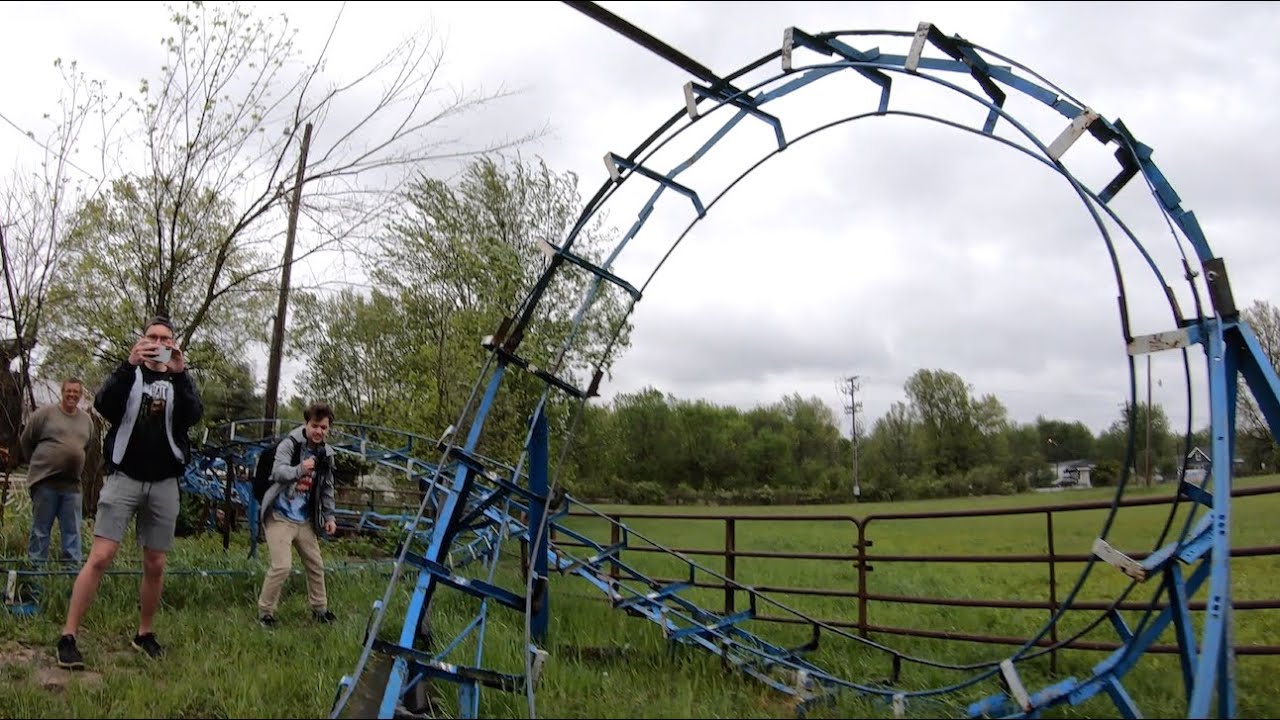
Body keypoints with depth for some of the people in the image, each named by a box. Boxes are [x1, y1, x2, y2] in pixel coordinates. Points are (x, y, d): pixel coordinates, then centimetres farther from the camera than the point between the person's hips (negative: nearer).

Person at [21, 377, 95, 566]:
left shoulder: (87, 420, 10)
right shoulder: (45, 413, -3)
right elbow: (26, 440, 6)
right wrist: (38, 464, 12)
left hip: (72, 483, 4)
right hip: (45, 481, -4)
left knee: (72, 530, 5)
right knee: (40, 529, 4)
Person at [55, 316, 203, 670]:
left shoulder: (181, 381, 8)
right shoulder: (129, 375, 6)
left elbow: (193, 416, -12)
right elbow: (103, 405, -15)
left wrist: (179, 374, -27)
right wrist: (129, 365, -28)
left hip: (163, 484, 2)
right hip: (124, 478, -2)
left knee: (155, 565, 7)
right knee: (100, 557, -10)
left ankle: (145, 634, 21)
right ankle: (68, 637, -5)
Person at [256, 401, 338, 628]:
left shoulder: (326, 454, 5)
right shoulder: (290, 444, -14)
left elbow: (327, 488, 16)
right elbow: (278, 471, -30)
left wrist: (329, 516, 11)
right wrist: (300, 469, -49)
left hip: (305, 520, 6)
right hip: (280, 516, -6)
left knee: (315, 565, 14)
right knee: (282, 566, -15)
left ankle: (320, 609, 31)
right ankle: (265, 611, 3)